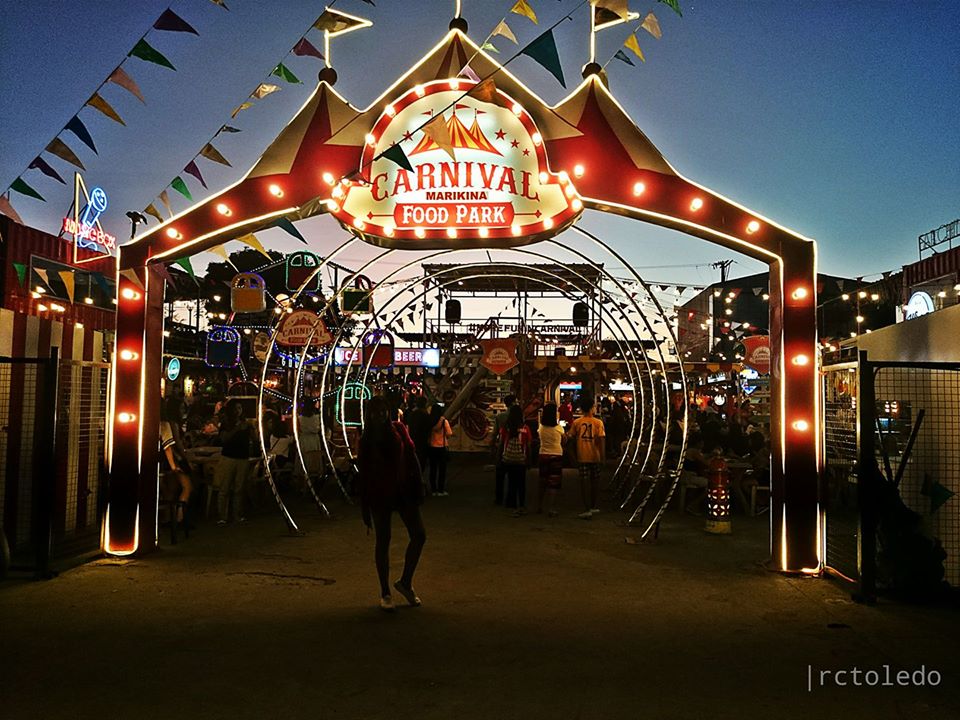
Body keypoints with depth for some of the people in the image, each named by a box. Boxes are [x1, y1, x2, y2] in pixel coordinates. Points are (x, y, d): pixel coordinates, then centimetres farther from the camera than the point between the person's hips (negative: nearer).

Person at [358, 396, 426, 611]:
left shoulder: (398, 429, 2)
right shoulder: (366, 440, 0)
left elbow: (411, 457, 4)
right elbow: (363, 474, 0)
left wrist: (418, 486, -2)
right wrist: (365, 509, -3)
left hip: (403, 490, 2)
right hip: (379, 495, -2)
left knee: (419, 535, -4)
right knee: (383, 542, 5)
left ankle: (405, 582, 15)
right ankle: (385, 593, 17)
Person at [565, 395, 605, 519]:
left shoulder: (576, 422, -2)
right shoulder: (598, 422, -6)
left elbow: (571, 438, 3)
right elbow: (602, 440, -10)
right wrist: (603, 456, -6)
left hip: (582, 456, 0)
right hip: (595, 456, 0)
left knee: (584, 481, 0)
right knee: (595, 481, 16)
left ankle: (587, 509, -7)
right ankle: (594, 507, 27)